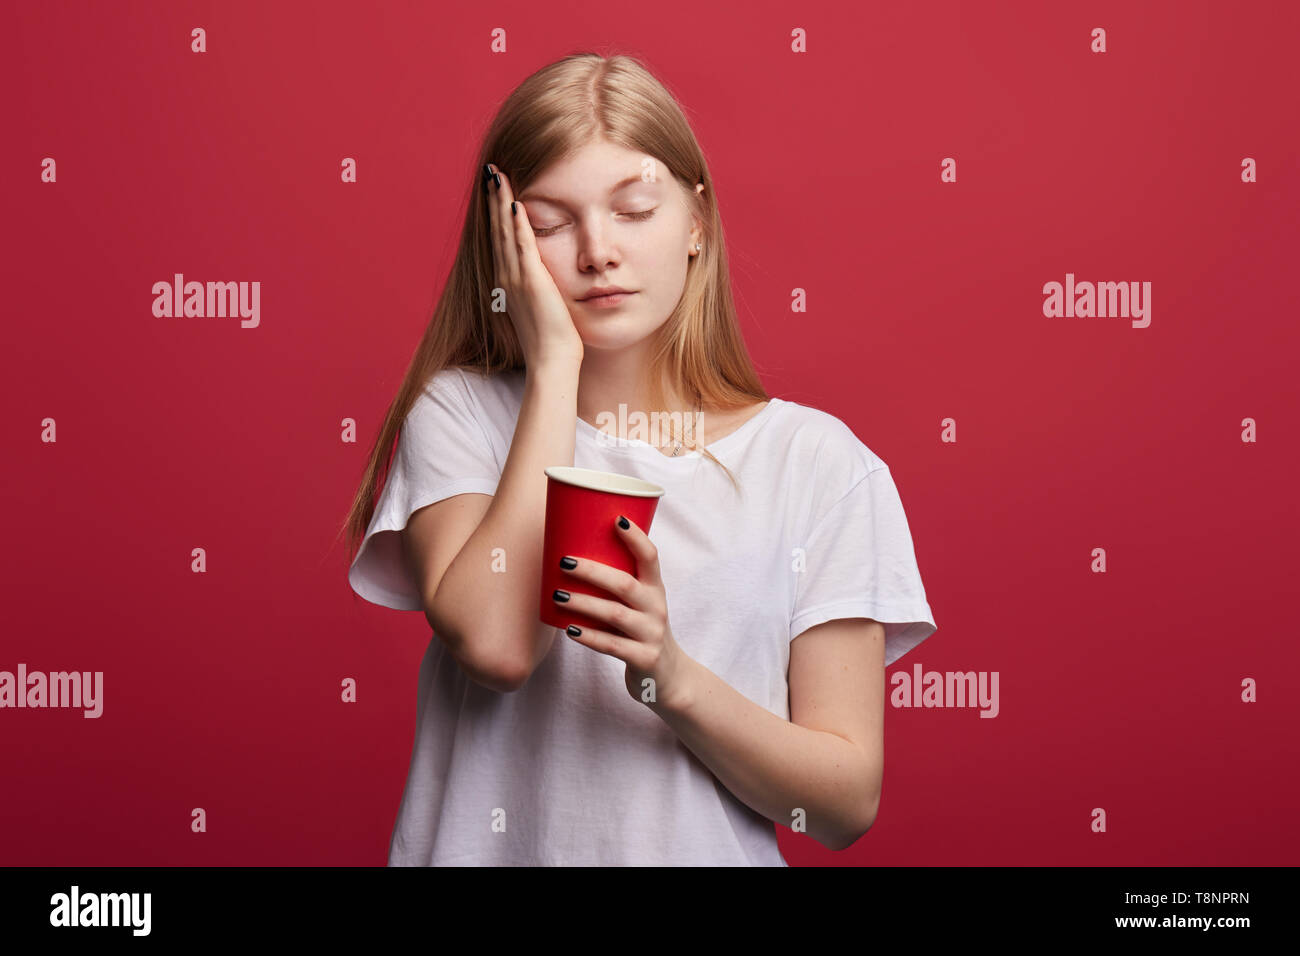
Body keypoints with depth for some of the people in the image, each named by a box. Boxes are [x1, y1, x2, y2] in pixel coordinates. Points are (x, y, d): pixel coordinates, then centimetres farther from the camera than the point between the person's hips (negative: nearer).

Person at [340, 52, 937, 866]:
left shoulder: (818, 462, 1)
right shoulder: (459, 413, 2)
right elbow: (494, 644, -15)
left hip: (706, 850, 0)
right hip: (491, 847, 0)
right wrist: (554, 358, -8)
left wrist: (673, 678, -17)